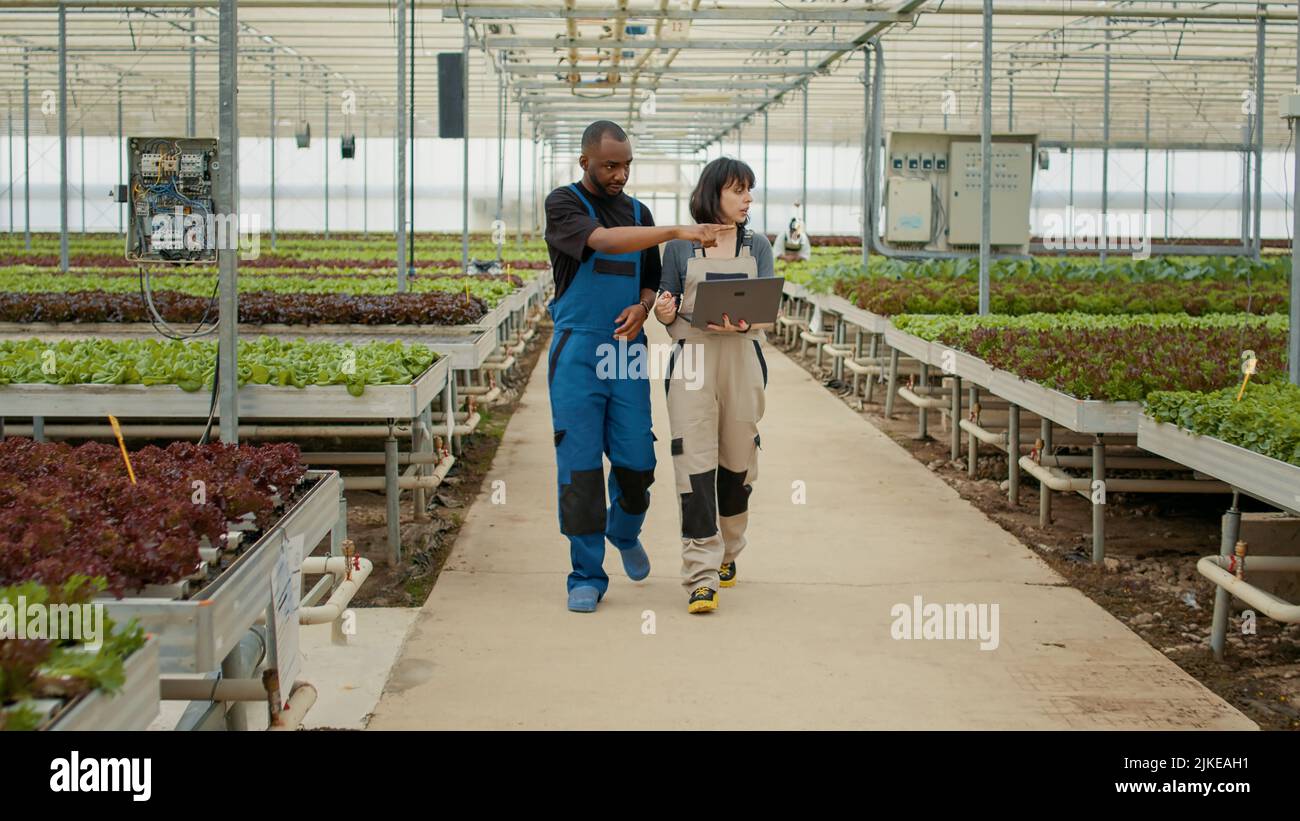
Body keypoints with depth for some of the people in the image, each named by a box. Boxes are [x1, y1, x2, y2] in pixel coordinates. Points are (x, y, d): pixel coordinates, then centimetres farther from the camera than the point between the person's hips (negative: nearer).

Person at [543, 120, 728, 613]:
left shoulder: (638, 213, 14)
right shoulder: (563, 204, -3)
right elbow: (604, 241, -22)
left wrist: (642, 308, -5)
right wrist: (676, 232, -31)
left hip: (628, 351, 4)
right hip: (578, 354, -4)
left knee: (636, 461, 2)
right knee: (579, 466, -3)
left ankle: (625, 532, 33)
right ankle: (587, 577, 7)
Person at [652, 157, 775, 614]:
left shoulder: (757, 247, 11)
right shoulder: (679, 247, 6)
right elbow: (669, 313, 10)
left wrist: (745, 321, -21)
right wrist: (663, 313, -14)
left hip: (742, 358, 2)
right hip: (692, 357, -2)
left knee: (737, 460, 9)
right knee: (694, 461, -11)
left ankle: (727, 553, 31)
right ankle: (701, 576, -13)